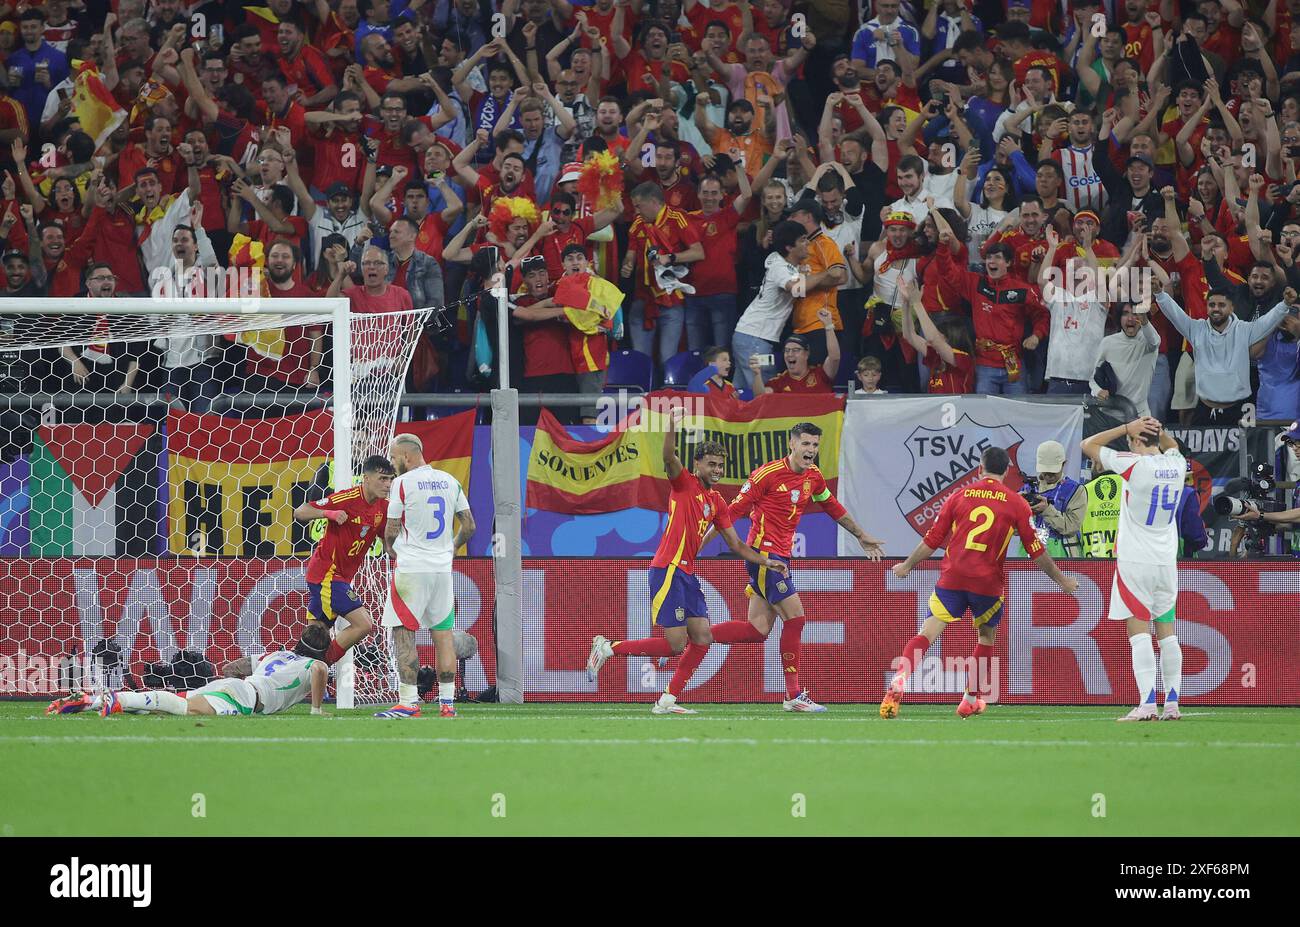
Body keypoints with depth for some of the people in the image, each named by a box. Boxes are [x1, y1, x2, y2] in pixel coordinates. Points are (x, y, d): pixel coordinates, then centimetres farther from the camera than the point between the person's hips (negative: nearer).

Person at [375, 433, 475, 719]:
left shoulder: (403, 483, -8)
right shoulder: (449, 481, 9)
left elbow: (391, 532, -4)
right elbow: (469, 526, 12)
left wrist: (392, 548, 17)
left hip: (411, 568, -6)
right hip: (442, 568, 6)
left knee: (404, 634, -4)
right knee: (443, 635, 9)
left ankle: (408, 703, -11)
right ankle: (447, 703, 9)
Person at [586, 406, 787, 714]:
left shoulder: (717, 503, 17)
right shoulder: (685, 483, -4)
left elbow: (736, 544, 21)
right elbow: (669, 458, -25)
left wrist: (766, 562, 11)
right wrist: (672, 426, -41)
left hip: (688, 575, 8)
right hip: (668, 570, -8)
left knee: (702, 639, 2)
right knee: (675, 644, -10)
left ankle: (668, 701, 7)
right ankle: (607, 648, 4)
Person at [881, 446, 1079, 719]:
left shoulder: (959, 496, 7)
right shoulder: (1016, 504, 3)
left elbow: (932, 540, 10)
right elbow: (1036, 551, 6)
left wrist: (907, 565, 24)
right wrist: (1061, 580, 19)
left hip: (952, 578, 0)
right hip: (988, 582, 0)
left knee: (927, 634, -4)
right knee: (987, 638, 22)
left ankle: (899, 680, -27)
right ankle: (971, 700, 23)